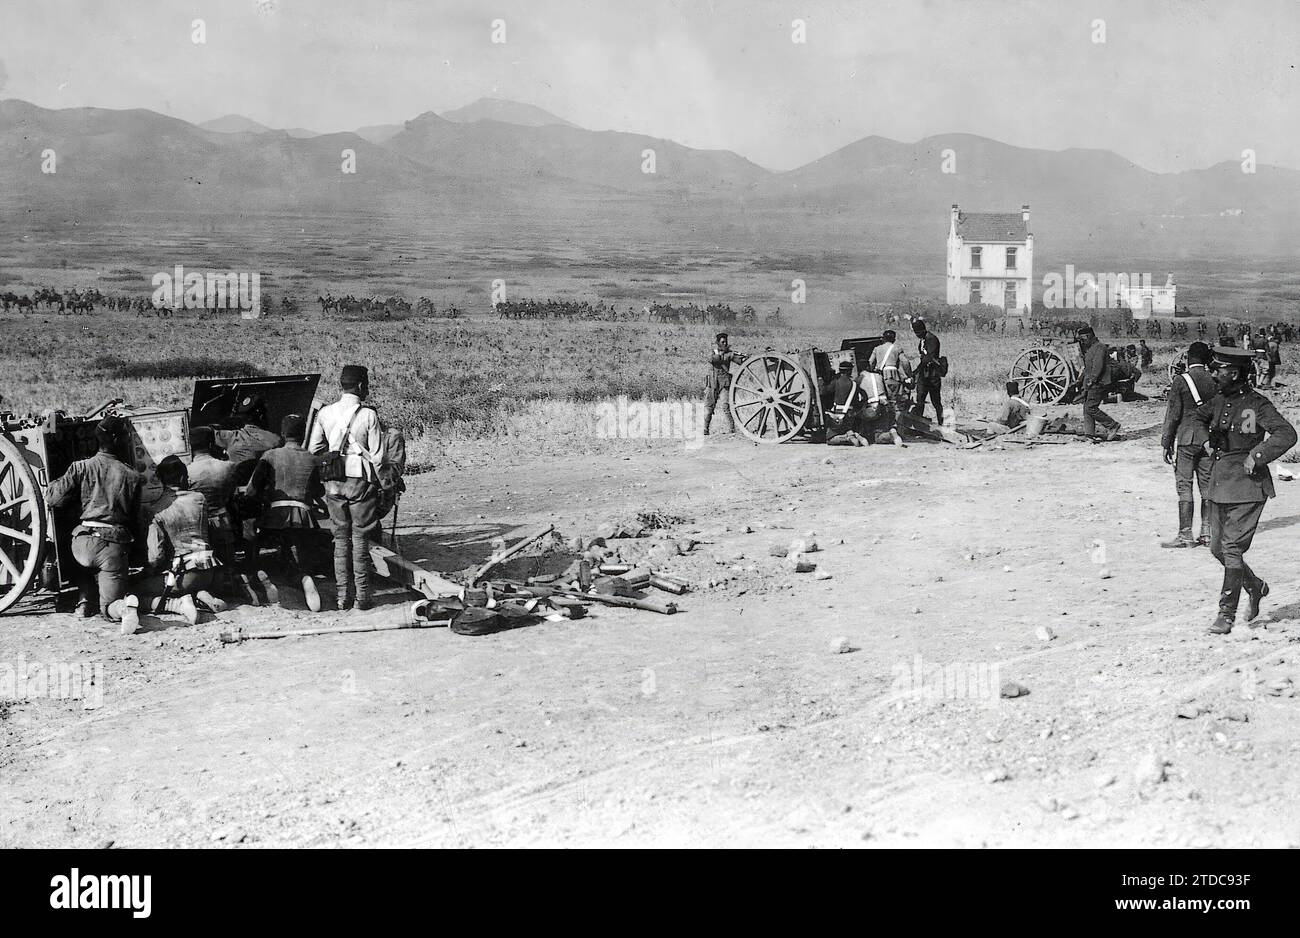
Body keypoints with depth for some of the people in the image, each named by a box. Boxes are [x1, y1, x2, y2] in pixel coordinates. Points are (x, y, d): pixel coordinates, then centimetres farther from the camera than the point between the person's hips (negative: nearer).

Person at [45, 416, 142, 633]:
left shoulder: (81, 468, 1)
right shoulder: (132, 476, 3)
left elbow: (53, 499, -3)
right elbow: (135, 516, 10)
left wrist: (56, 482, 18)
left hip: (84, 541, 1)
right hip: (116, 543, -1)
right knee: (109, 604, 10)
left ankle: (84, 601, 12)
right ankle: (125, 605, -25)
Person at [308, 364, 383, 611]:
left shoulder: (325, 413, 4)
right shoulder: (368, 415, -8)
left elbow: (313, 449, 7)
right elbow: (377, 455, -7)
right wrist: (380, 483, 4)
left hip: (333, 482, 3)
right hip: (360, 480, -3)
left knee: (340, 538, 10)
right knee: (360, 538, 3)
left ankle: (343, 595, 9)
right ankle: (362, 595, 4)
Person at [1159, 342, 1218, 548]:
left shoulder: (1180, 381, -8)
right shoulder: (1214, 381, 3)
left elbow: (1173, 415, -7)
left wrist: (1166, 443, -1)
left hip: (1186, 440, -4)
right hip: (1209, 440, 4)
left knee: (1184, 487, -2)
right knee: (1207, 487, 9)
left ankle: (1185, 535, -4)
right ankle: (1207, 533, 11)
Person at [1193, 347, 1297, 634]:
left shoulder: (1257, 404, -13)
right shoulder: (1220, 400, 8)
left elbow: (1286, 434, -21)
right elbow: (1199, 416, 29)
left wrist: (1257, 457, -23)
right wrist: (1207, 442, 15)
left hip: (1246, 486, -8)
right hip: (1219, 485, 8)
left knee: (1232, 548, -10)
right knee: (1217, 548, 13)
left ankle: (1227, 615, -5)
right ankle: (1256, 587, 36)